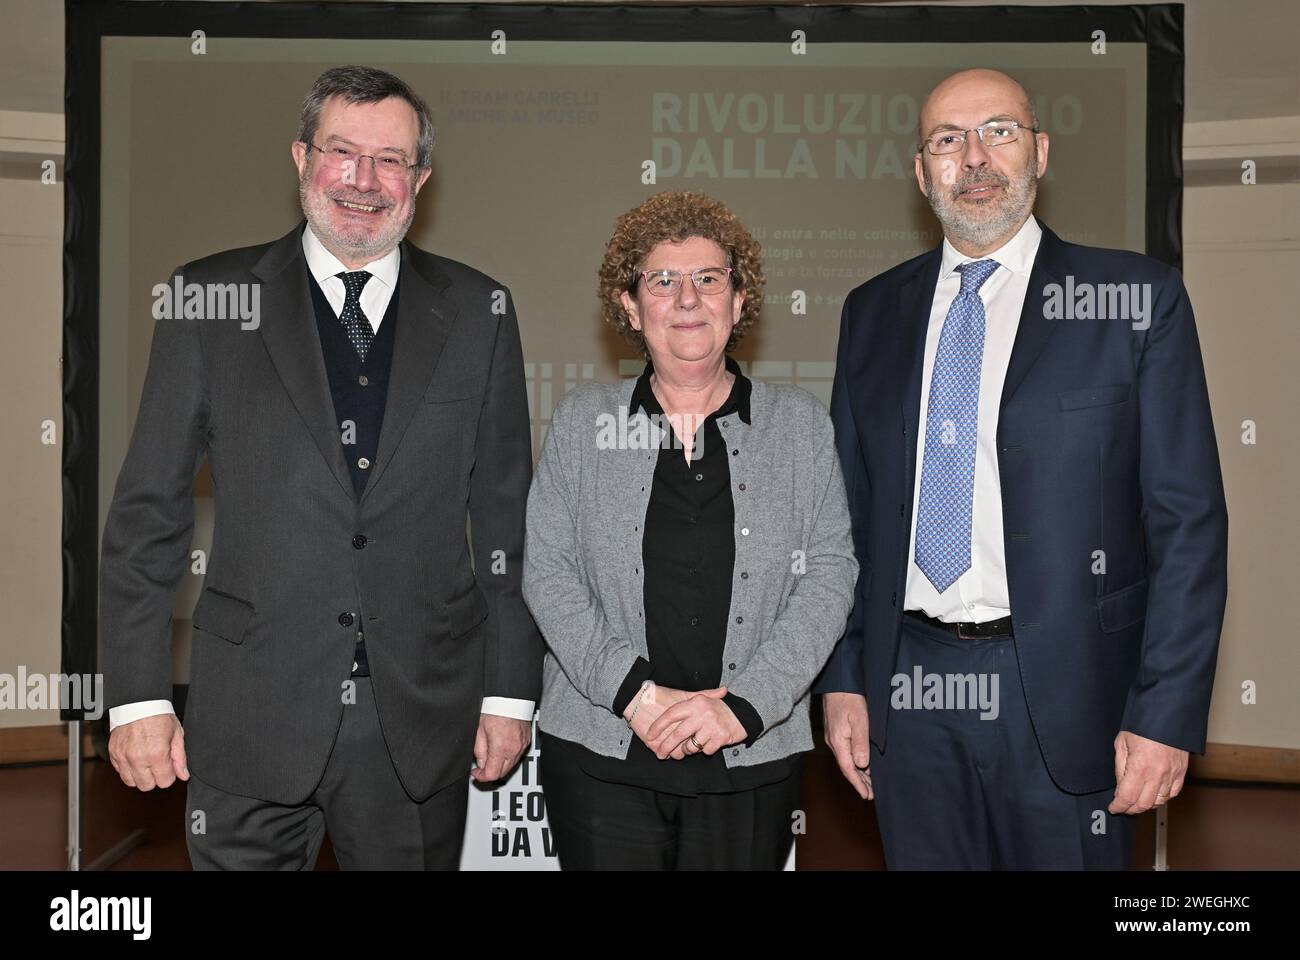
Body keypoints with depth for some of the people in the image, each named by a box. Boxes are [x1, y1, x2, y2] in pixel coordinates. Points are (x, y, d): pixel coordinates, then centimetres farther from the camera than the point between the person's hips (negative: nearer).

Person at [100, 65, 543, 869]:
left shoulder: (477, 311, 3)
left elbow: (508, 514, 5)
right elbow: (149, 509, 2)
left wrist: (511, 689, 3)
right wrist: (139, 696, -2)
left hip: (422, 724, 1)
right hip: (250, 723, -1)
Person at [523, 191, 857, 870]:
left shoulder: (800, 424, 6)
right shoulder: (581, 421, 6)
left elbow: (829, 576, -1)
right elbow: (547, 572, 1)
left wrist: (745, 706, -12)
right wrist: (637, 692, -11)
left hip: (753, 759, 0)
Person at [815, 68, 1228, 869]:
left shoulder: (1136, 300, -3)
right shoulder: (874, 313, 9)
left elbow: (1189, 523, -5)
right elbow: (851, 510, 11)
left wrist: (1168, 715, -10)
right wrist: (843, 679, 6)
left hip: (1062, 692, -3)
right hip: (908, 686, 3)